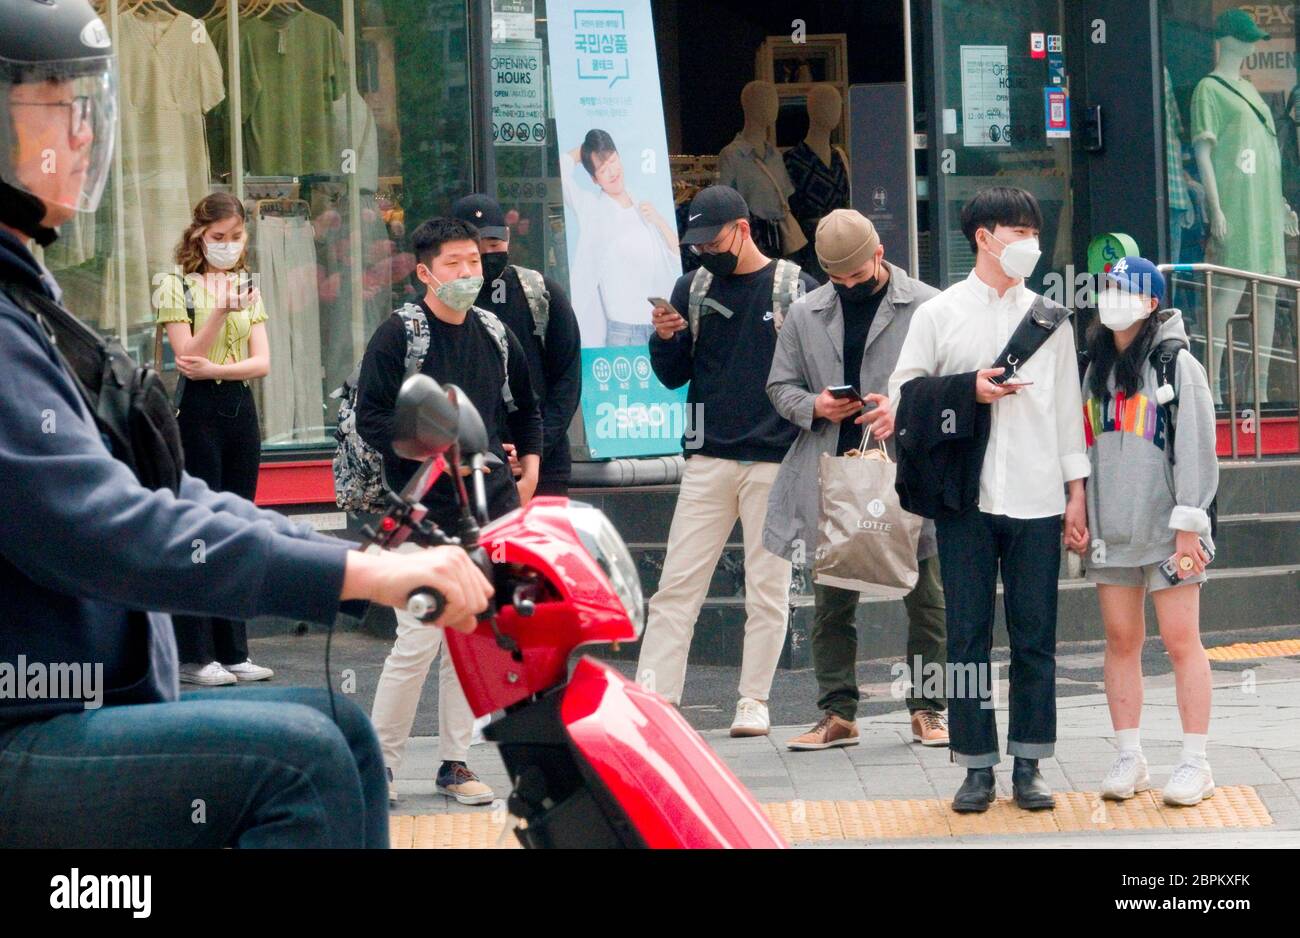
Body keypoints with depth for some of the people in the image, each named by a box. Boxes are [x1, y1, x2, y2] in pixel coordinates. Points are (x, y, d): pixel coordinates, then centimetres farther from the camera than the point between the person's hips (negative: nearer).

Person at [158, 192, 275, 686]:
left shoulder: (248, 286, 13)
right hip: (198, 410, -6)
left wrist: (215, 369, -13)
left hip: (241, 408, 6)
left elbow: (262, 361, 4)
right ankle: (193, 656, -4)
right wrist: (220, 312, -25)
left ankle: (232, 651, 11)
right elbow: (189, 358, -12)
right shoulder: (177, 285, -3)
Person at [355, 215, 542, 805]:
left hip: (491, 510, 6)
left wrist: (529, 464, 16)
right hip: (424, 512, -6)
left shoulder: (496, 336, 12)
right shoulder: (398, 335, -6)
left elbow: (525, 407, 29)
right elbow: (371, 419, -10)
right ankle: (378, 760, 4)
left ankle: (455, 762, 16)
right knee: (420, 639, -10)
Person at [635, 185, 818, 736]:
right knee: (677, 583, -2)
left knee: (767, 588, 3)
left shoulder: (796, 289, -1)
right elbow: (673, 377, 12)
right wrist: (664, 339, -8)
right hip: (709, 458, 3)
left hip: (776, 461, -3)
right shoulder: (692, 289, 9)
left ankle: (754, 703, 9)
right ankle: (653, 697, -3)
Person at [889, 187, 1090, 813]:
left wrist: (1076, 489, 7)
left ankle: (1029, 765, 8)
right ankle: (977, 765, 6)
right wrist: (969, 390, -9)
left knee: (1035, 635, 2)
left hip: (1037, 499, 1)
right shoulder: (939, 314, 6)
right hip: (966, 498, -1)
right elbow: (902, 396, 5)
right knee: (968, 634, 1)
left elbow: (1067, 403, 12)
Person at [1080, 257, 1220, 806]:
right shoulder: (1098, 369, 15)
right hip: (1110, 529, 6)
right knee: (1121, 642, 6)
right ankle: (1129, 760, 12)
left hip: (1164, 528, -6)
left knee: (1181, 642, -5)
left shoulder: (1177, 365, -4)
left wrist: (1188, 525, -12)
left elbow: (1195, 447, -8)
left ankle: (1195, 763, -2)